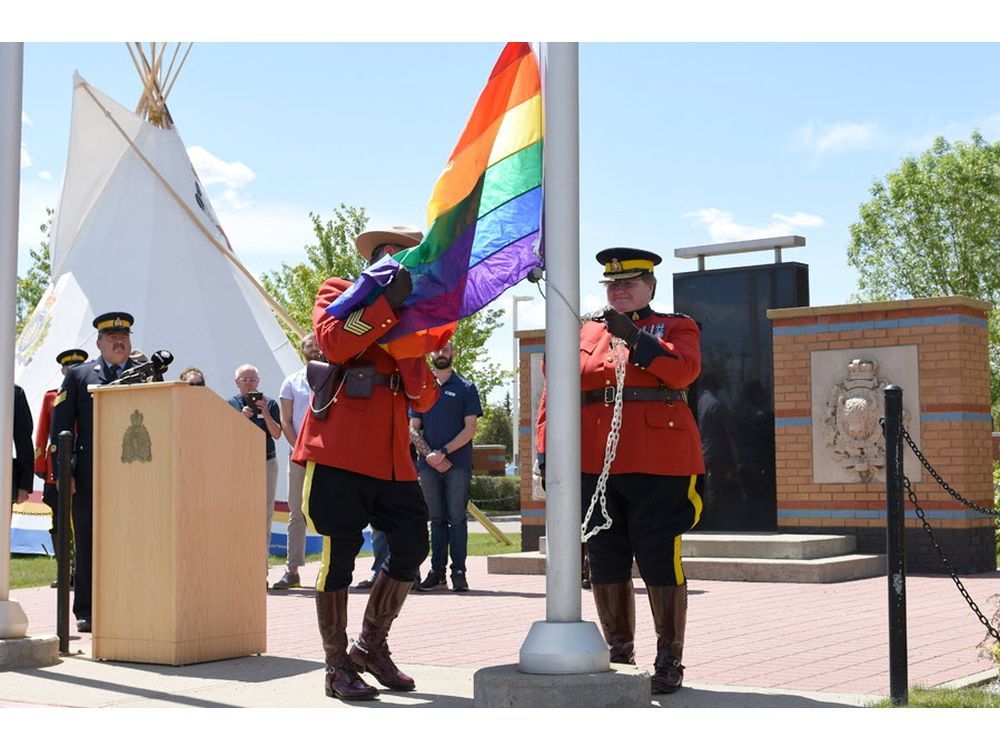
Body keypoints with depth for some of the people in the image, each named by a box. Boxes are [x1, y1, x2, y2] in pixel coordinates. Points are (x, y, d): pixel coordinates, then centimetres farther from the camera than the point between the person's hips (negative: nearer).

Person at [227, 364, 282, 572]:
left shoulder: (269, 403, 9)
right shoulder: (230, 405, 8)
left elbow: (277, 434, -1)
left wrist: (265, 413, -14)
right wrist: (241, 417, -16)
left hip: (267, 463, 1)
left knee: (264, 518, -1)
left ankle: (261, 568, 2)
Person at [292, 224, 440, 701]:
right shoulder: (338, 292, 8)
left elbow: (423, 399, 10)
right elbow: (334, 343, -16)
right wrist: (386, 301, -17)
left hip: (392, 456, 6)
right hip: (339, 450, -6)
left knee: (412, 546, 4)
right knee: (339, 554, -3)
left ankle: (371, 646, 21)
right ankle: (337, 666, 7)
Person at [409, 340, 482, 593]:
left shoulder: (466, 388, 5)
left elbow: (470, 429, -3)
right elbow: (413, 429, 9)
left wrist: (444, 452, -12)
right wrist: (429, 454, -7)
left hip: (458, 464, -3)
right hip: (429, 465, 3)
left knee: (457, 519, -2)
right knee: (437, 520, 6)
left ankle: (458, 572, 0)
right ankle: (437, 571, 10)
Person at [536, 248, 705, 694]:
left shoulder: (676, 328, 9)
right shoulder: (585, 334, 17)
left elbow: (683, 370, -12)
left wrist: (633, 337, -19)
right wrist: (547, 451, 0)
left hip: (658, 467, -4)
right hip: (594, 468, 4)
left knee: (660, 563, -3)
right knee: (606, 565, 7)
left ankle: (669, 662, 7)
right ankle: (619, 656, 18)